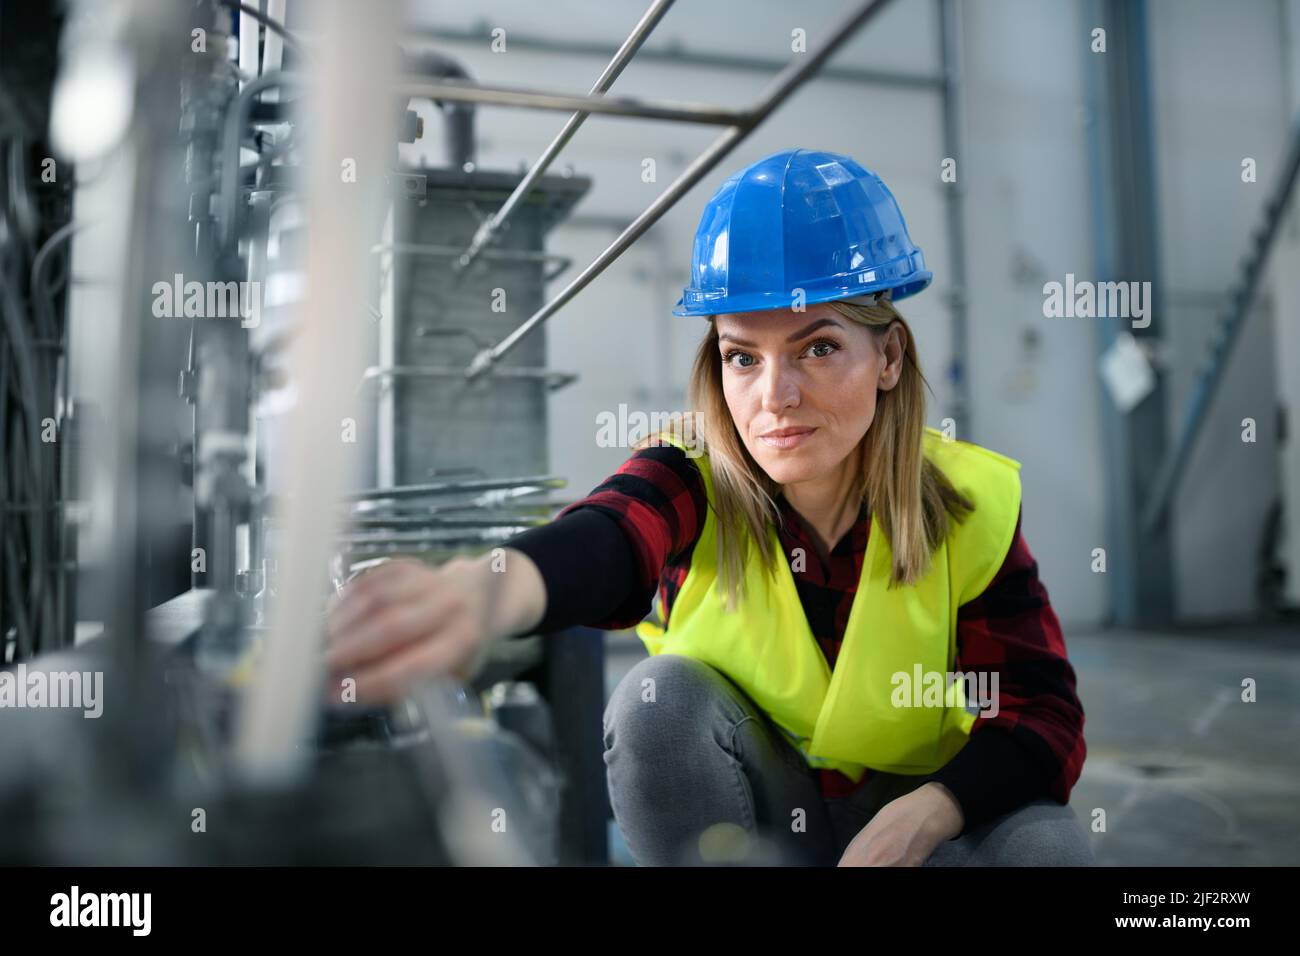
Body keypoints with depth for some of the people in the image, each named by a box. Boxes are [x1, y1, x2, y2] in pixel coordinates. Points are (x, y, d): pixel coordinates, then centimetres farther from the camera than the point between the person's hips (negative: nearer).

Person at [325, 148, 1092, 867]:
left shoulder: (968, 506, -16)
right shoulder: (692, 481, -22)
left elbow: (1045, 715, -14)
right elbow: (601, 538, -47)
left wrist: (919, 818, -33)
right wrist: (488, 591, -71)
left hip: (910, 809, 1)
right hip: (726, 812, 0)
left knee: (1051, 847, -27)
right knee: (662, 694, -30)